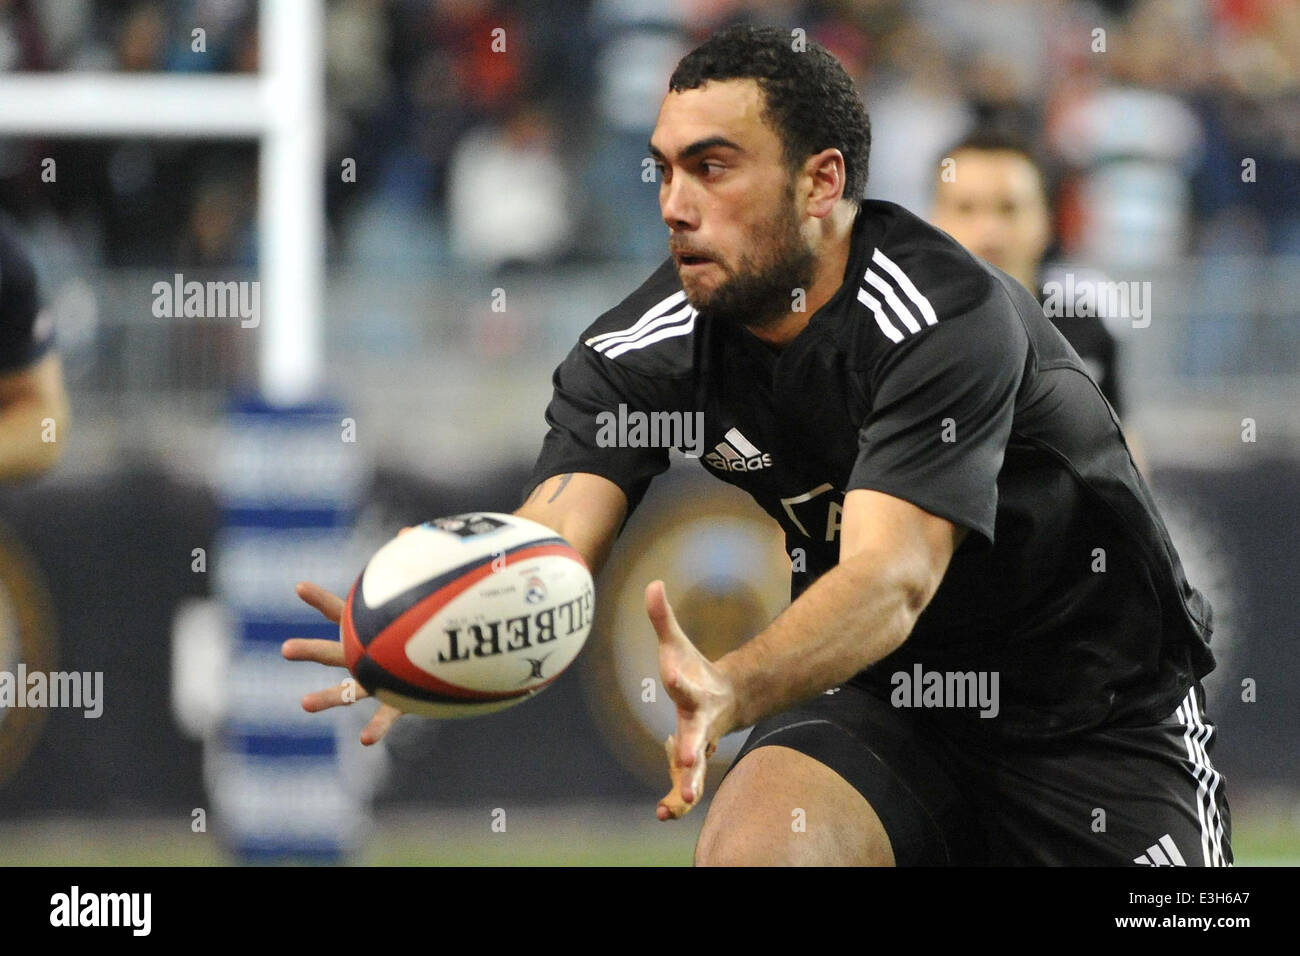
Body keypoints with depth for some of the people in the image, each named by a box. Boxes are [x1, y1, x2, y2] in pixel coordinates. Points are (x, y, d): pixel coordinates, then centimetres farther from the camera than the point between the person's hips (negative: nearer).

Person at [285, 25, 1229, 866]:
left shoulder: (948, 316, -27)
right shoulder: (647, 348, -11)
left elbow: (893, 576, -39)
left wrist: (730, 689, -58)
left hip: (1099, 707, -3)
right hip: (887, 696, 3)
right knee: (747, 844, -26)